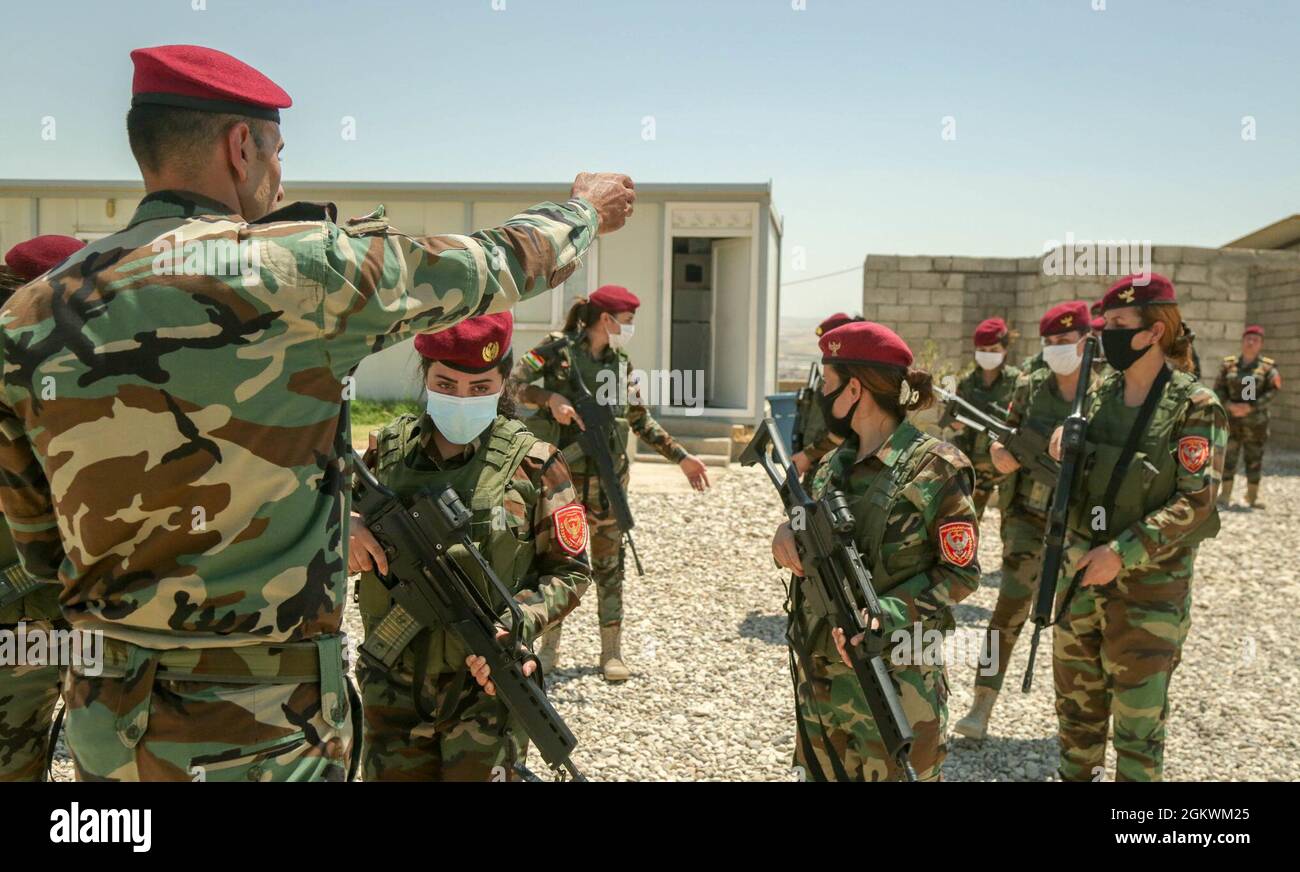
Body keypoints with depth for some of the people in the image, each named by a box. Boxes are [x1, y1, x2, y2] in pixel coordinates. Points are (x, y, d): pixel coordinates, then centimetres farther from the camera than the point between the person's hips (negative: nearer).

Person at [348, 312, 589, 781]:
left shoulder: (532, 464, -10)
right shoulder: (390, 447, -1)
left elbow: (570, 571, -4)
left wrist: (518, 624, -20)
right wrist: (344, 523, -14)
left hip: (484, 686, -3)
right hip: (393, 689, 3)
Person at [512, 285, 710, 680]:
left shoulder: (621, 363, 8)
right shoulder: (557, 350, -6)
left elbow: (640, 419, 15)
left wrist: (680, 456, 12)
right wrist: (549, 398, -24)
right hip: (564, 478, -4)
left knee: (609, 565, 8)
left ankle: (612, 651, 18)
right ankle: (549, 648, 21)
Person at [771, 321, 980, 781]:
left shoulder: (934, 468, -13)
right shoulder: (835, 464, 7)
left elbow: (960, 573, -11)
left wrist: (882, 615, -23)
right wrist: (788, 534, -10)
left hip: (894, 681, -7)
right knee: (822, 771, 18)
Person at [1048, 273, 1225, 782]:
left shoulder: (1194, 406, -12)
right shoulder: (1100, 395, 5)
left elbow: (1195, 502, -17)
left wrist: (1123, 553, -21)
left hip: (1149, 587, -6)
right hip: (1081, 574, 6)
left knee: (1138, 717, 5)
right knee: (1076, 699, 18)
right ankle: (1077, 773, 38)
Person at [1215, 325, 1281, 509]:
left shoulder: (1268, 366, 1)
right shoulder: (1228, 364, 6)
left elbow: (1273, 391, -7)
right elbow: (1218, 388, 4)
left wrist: (1250, 407, -17)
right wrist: (1230, 405, -13)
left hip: (1255, 420, -1)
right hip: (1231, 418, 1)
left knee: (1254, 457, 4)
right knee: (1228, 455, -1)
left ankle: (1253, 495, 13)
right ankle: (1225, 494, 5)